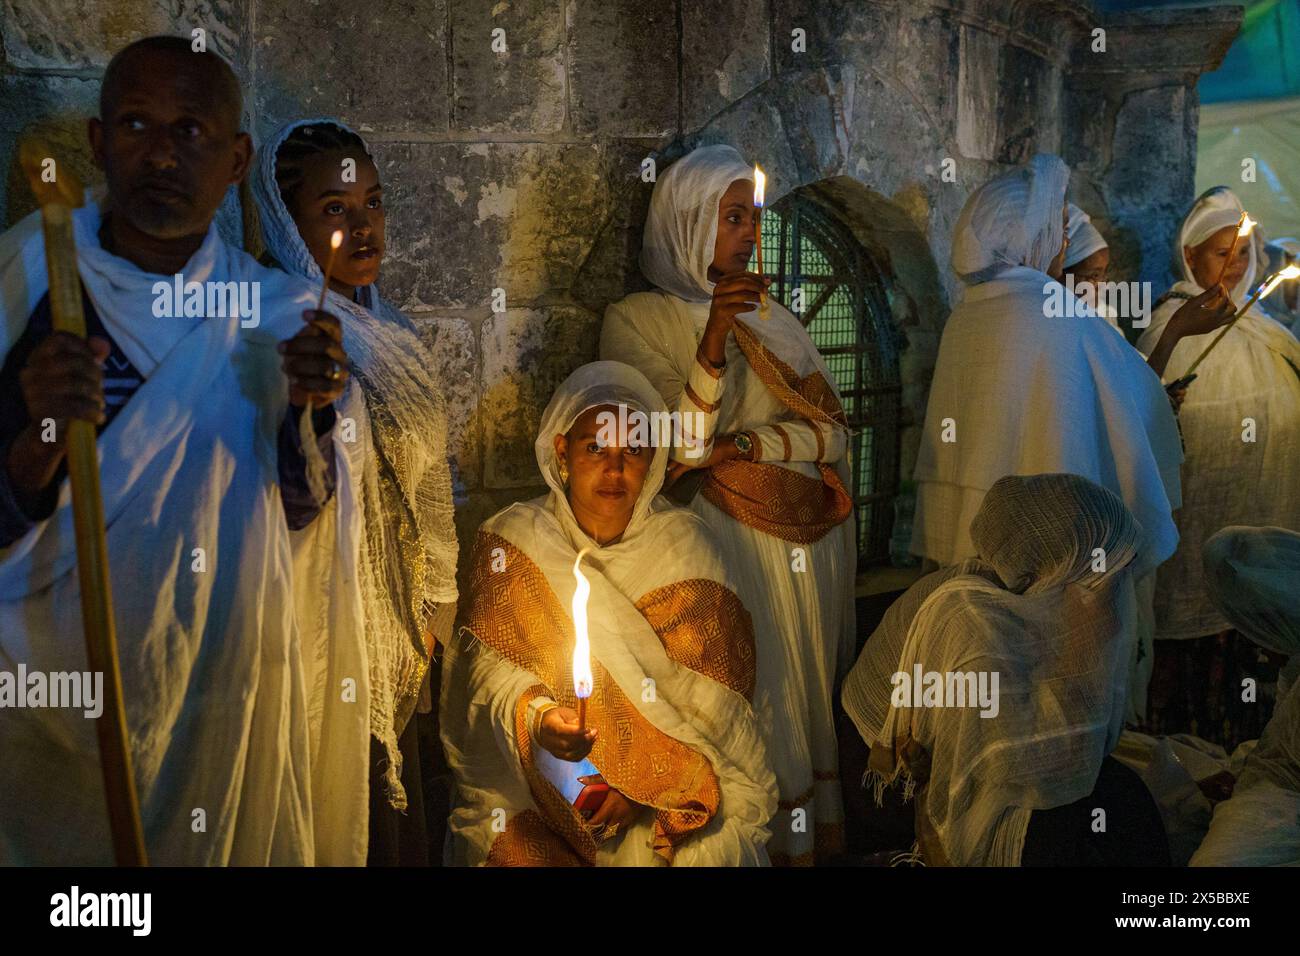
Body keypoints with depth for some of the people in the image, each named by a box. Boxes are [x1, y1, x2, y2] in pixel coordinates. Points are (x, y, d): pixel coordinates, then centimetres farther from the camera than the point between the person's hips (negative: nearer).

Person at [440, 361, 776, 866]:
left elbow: (709, 687, -6)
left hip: (674, 779, 1)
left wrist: (647, 775, -18)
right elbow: (492, 664, -7)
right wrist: (534, 716, -29)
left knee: (706, 850, -23)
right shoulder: (513, 540, -1)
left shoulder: (681, 543, -1)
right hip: (532, 778, -1)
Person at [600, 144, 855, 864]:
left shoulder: (772, 318, 13)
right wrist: (712, 343, -24)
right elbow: (678, 451, -13)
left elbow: (831, 429, 4)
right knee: (755, 705, -5)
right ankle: (776, 841, 10)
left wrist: (746, 444, -12)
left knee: (809, 692, 8)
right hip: (729, 551, -5)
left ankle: (818, 836, 20)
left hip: (813, 546, 5)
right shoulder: (637, 319, -2)